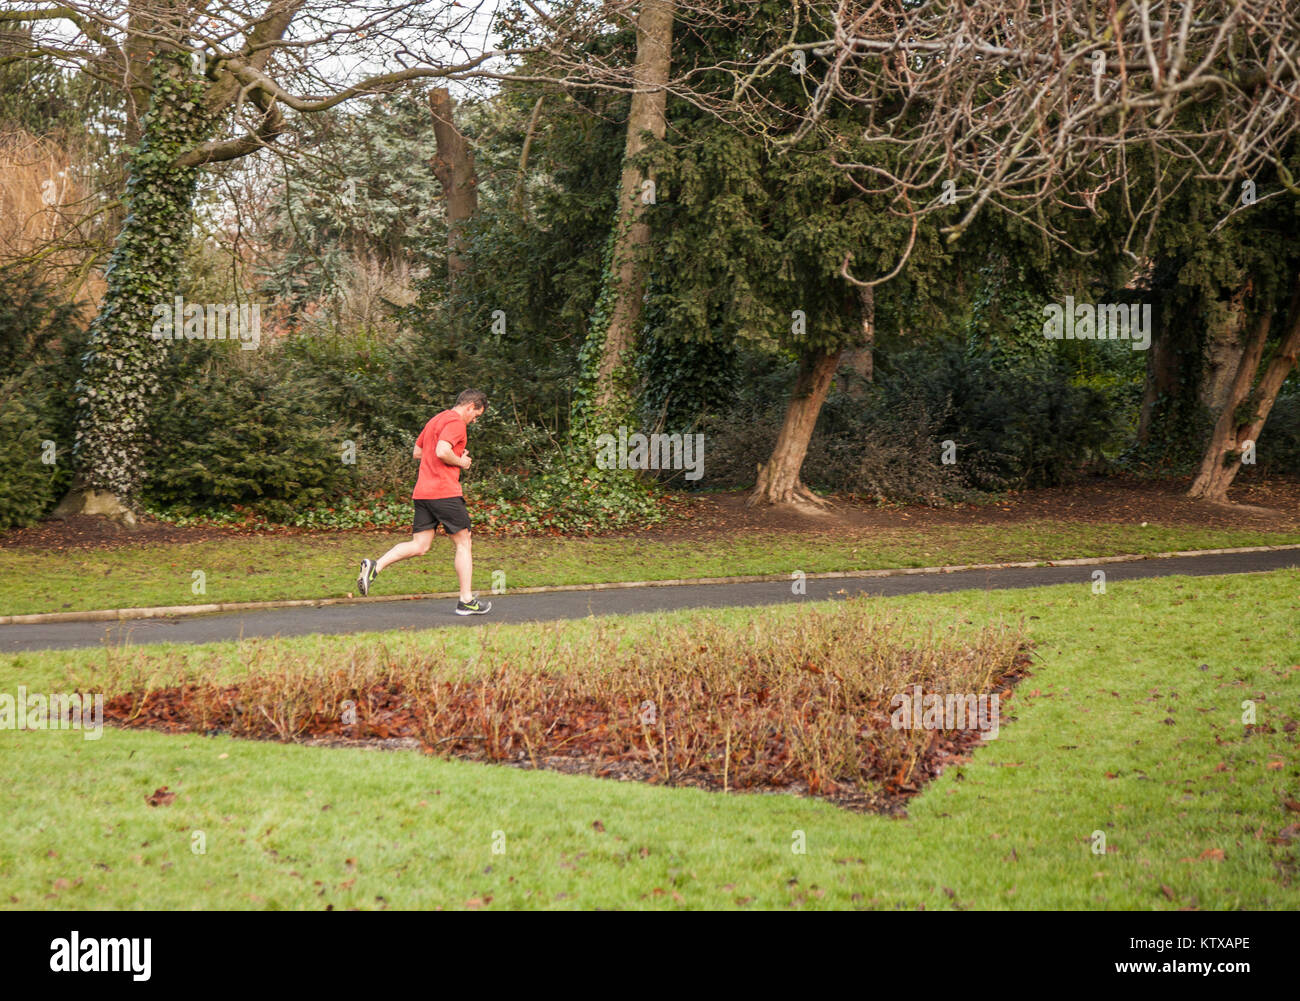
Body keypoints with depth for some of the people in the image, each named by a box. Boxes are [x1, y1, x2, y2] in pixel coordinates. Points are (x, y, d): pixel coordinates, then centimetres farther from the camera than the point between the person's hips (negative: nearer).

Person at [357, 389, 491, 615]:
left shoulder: (436, 420, 21)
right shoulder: (456, 422, -9)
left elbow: (417, 452, 27)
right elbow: (442, 452, -23)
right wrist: (461, 462, -5)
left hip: (422, 492, 8)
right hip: (445, 492, -8)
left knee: (419, 546, 5)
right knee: (463, 544, 3)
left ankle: (375, 566, -14)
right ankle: (466, 601, 6)